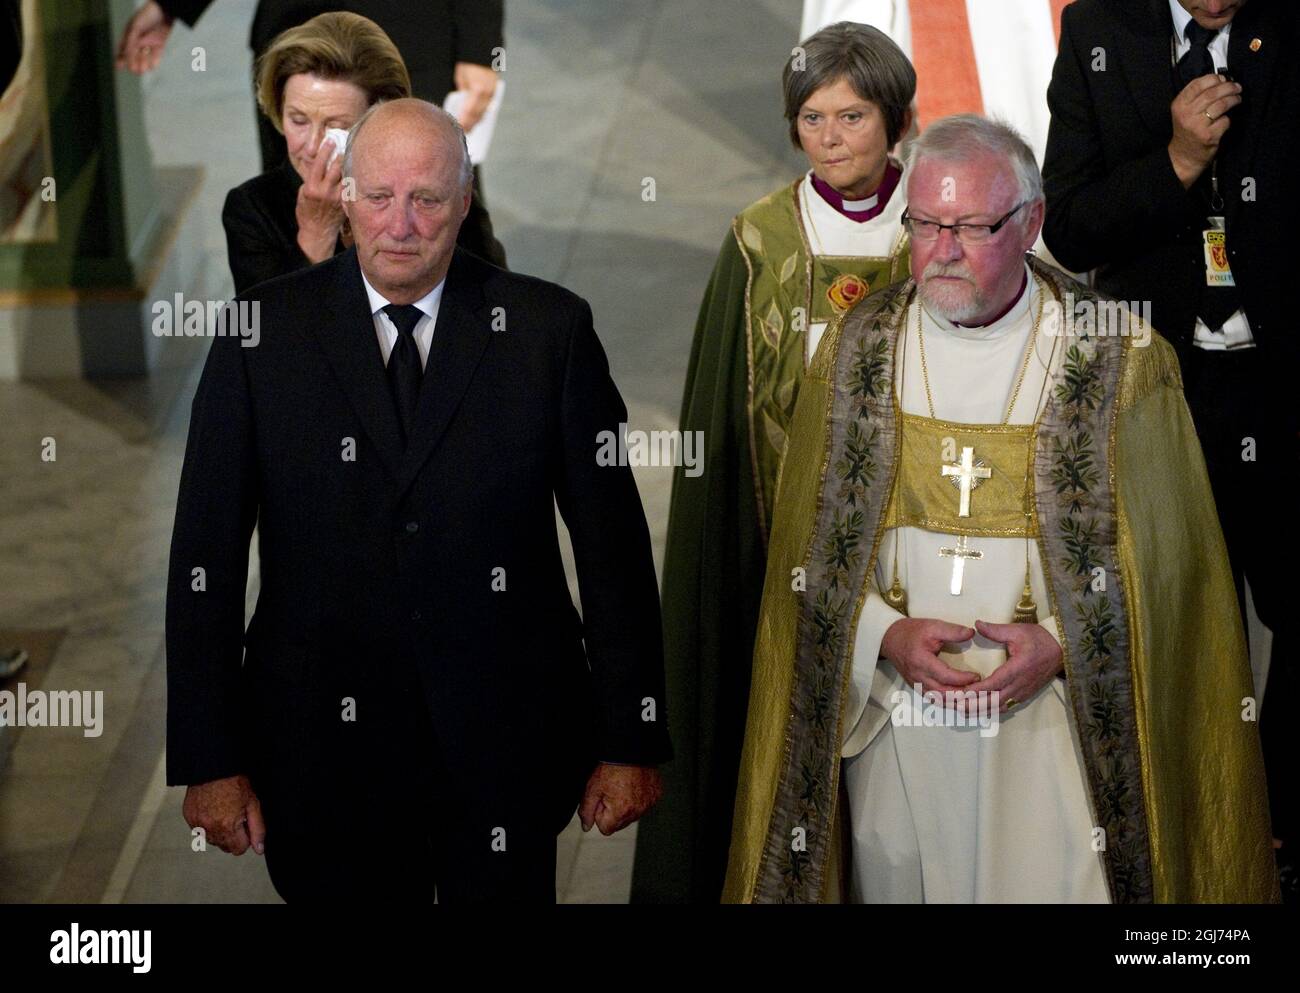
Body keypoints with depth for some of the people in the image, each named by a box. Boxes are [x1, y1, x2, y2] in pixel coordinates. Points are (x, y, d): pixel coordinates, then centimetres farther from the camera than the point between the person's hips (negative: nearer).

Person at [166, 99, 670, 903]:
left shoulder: (549, 327, -1)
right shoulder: (263, 330, -1)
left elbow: (614, 542, 1)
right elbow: (207, 554, -1)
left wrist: (632, 742, 0)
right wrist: (209, 760, -4)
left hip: (506, 748, 0)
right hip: (325, 751, 0)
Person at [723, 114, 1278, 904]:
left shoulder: (1121, 360, -6)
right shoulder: (857, 351, 2)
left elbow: (1166, 552, -3)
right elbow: (811, 543, 6)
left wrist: (1060, 644, -15)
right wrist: (888, 636, -10)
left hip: (1056, 717, -2)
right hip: (893, 715, 2)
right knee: (899, 881, 11)